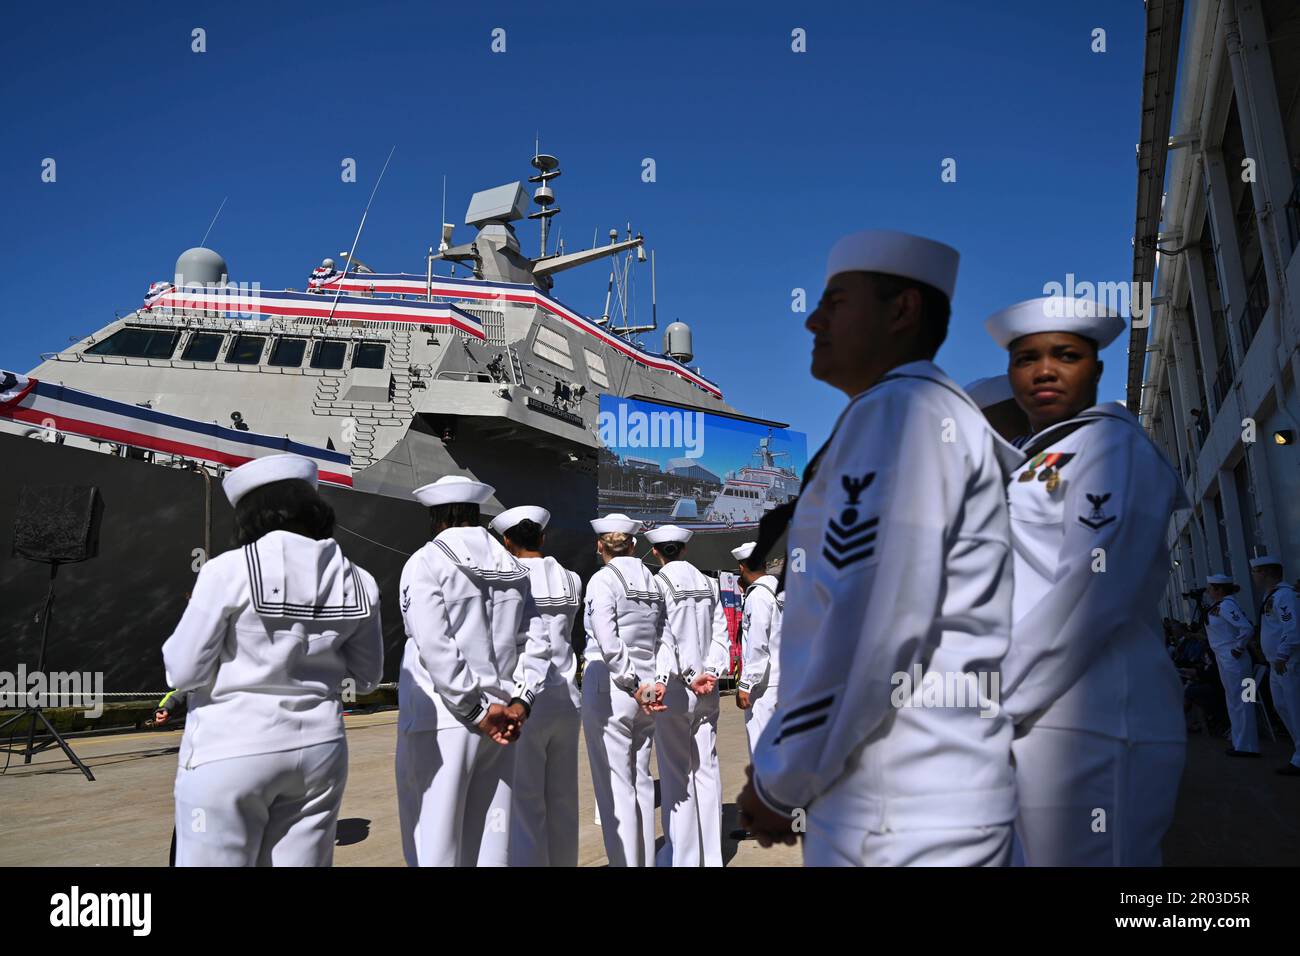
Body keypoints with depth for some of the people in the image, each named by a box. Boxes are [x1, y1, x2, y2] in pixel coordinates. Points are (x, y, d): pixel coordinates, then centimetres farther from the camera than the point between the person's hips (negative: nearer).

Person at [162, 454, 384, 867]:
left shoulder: (229, 571, -11)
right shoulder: (357, 582, 2)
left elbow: (185, 672, -7)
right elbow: (366, 677, 11)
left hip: (229, 752, -4)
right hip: (317, 749, 4)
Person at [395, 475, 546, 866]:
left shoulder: (426, 562, -5)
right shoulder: (513, 568, 12)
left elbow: (436, 648, -14)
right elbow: (533, 642, 6)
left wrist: (477, 710, -12)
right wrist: (518, 701, -2)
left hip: (441, 721, -5)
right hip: (500, 720, 5)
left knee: (433, 844, 2)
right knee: (490, 840, 12)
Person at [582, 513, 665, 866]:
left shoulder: (602, 580, -9)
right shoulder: (651, 581, 11)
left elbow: (608, 642, -19)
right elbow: (661, 637, 6)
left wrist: (634, 685, -13)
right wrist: (653, 682, 3)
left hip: (610, 687, -7)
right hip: (648, 687, 7)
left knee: (615, 785, 0)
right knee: (641, 780, 15)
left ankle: (625, 861, 5)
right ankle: (646, 860, 23)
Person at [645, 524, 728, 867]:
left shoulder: (658, 583, -9)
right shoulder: (707, 583, 9)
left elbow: (663, 637, -20)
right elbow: (720, 634, 3)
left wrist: (659, 680, -26)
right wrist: (712, 672, -4)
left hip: (675, 689, -5)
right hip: (707, 691, 6)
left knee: (676, 775, 2)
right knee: (706, 770, 11)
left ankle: (682, 855, 8)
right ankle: (711, 854, 19)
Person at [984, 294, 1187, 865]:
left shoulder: (1112, 445, -2)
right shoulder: (1034, 468, 22)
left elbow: (1092, 593, -16)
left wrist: (989, 709, -15)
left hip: (1087, 730, -8)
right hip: (1029, 725, 8)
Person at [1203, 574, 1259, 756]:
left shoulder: (1226, 605, -18)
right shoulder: (1218, 605, 11)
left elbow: (1247, 629, -26)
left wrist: (1238, 649, -17)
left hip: (1233, 660, -10)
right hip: (1224, 659, 10)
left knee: (1238, 702, -2)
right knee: (1234, 701, 17)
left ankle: (1245, 746, 6)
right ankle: (1241, 742, 28)